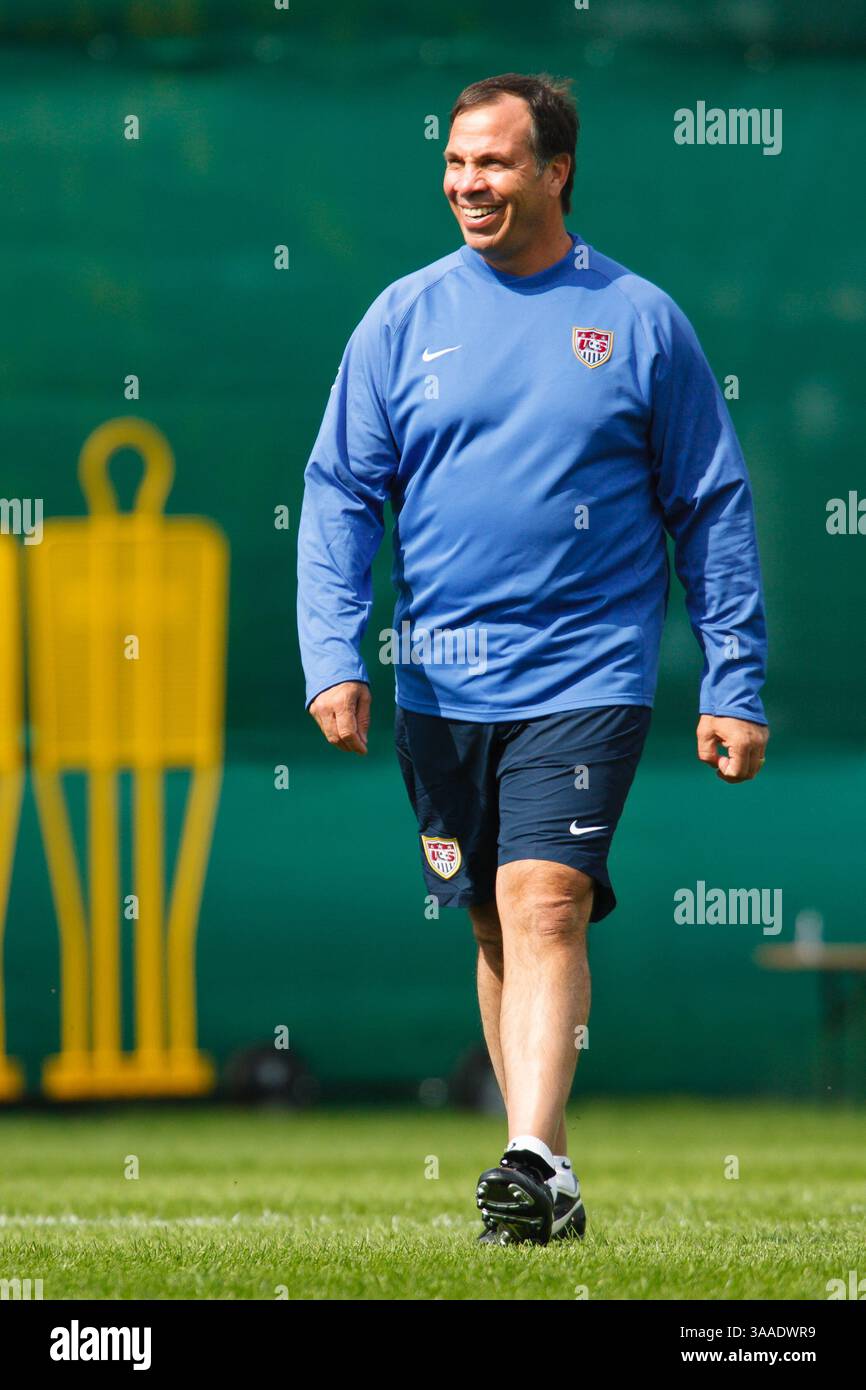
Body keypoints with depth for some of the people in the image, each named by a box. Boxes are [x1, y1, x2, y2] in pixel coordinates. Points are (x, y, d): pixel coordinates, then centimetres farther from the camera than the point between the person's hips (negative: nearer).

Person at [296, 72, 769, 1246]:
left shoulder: (639, 321, 1)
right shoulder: (405, 318, 5)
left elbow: (713, 509, 6)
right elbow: (339, 492, 4)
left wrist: (734, 685, 2)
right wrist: (333, 656, -9)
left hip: (587, 675, -3)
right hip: (440, 684, 3)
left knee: (544, 904, -18)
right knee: (495, 925, 10)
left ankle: (534, 1161, -24)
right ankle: (545, 1172, 19)